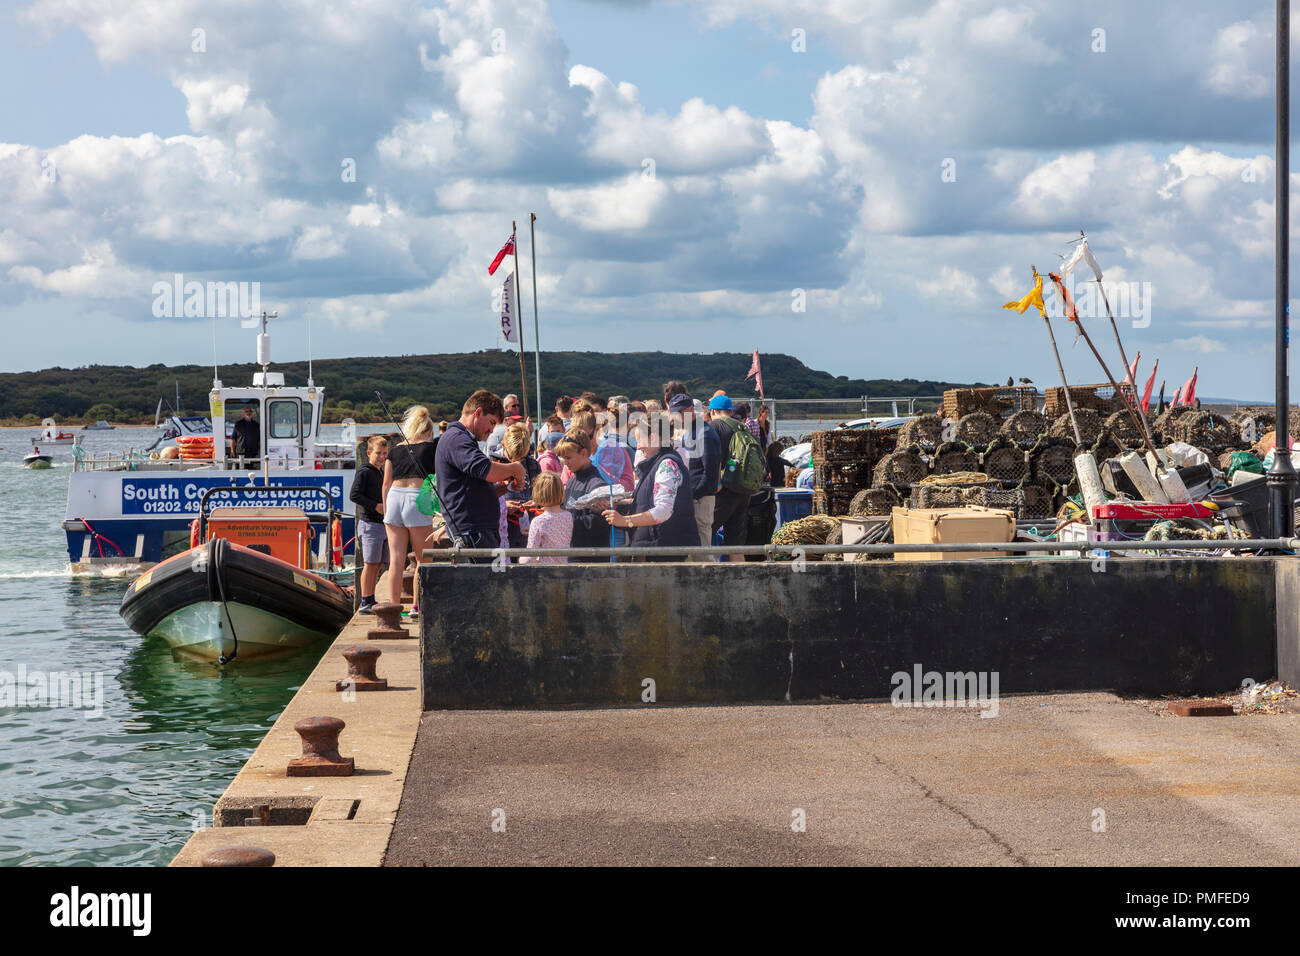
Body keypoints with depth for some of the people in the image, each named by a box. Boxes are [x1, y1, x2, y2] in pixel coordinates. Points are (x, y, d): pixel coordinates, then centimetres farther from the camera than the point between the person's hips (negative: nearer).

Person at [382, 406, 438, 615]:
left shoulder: (395, 449, 13)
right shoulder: (432, 447, 4)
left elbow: (386, 485, 13)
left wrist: (385, 512, 20)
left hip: (394, 498, 4)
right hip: (418, 500, -4)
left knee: (396, 559, 4)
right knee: (422, 559, 8)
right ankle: (417, 606, 9)